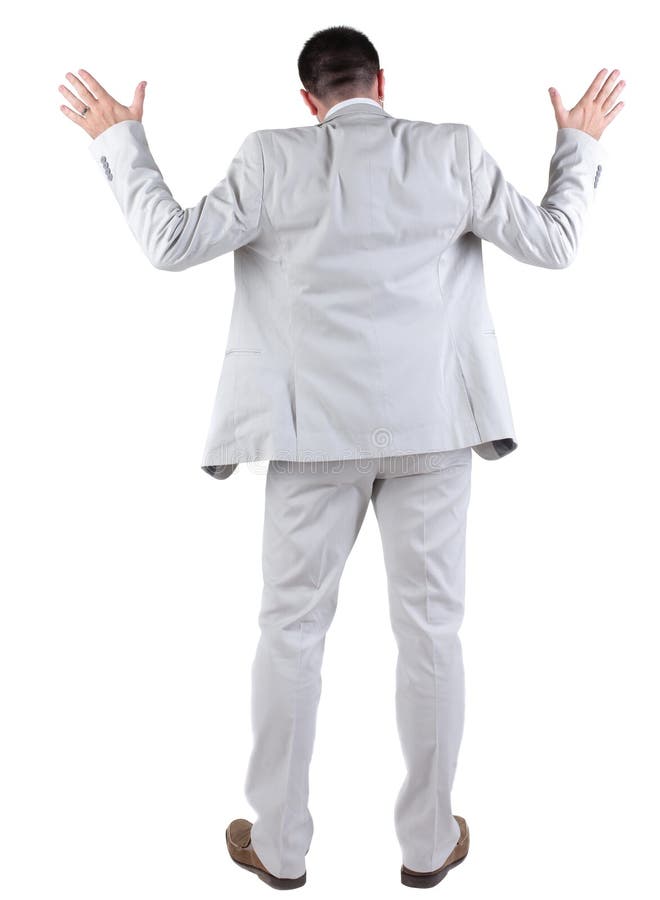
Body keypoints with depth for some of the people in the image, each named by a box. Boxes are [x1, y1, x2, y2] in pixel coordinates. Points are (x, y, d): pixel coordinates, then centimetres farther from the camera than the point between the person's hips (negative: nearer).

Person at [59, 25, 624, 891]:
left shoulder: (273, 156, -2)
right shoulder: (453, 149, 1)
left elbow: (174, 242, -4)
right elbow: (552, 242, 5)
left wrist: (119, 139, 10)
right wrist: (580, 143, 21)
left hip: (317, 427, -1)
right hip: (432, 425, 1)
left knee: (291, 628, 10)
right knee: (430, 626, 10)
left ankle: (280, 843, 21)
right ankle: (429, 842, 21)